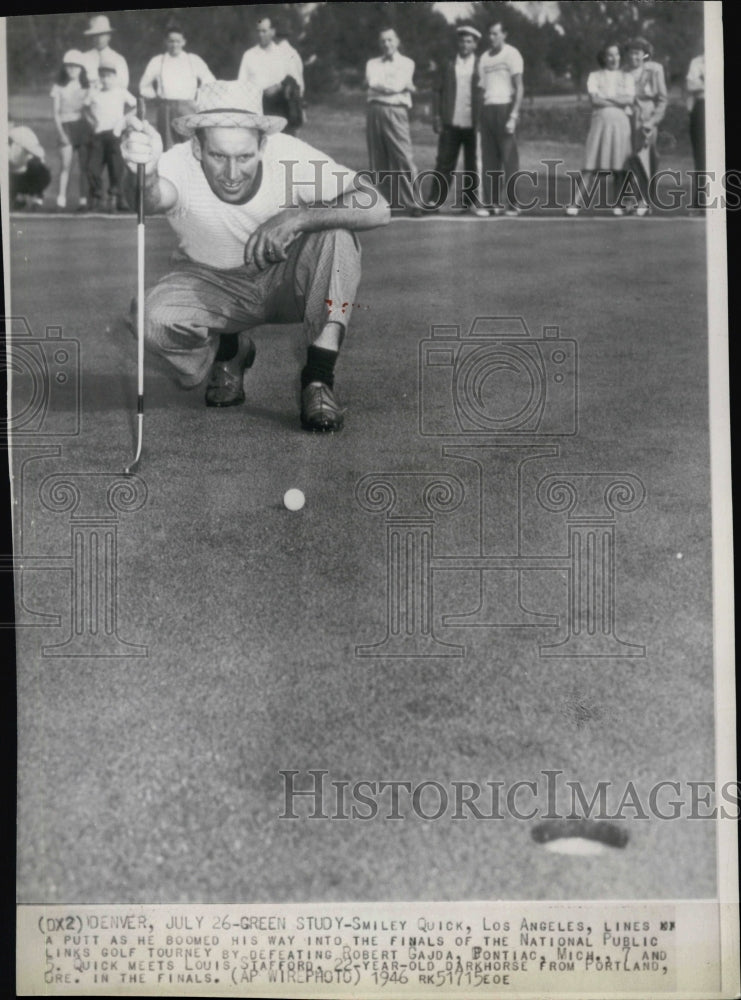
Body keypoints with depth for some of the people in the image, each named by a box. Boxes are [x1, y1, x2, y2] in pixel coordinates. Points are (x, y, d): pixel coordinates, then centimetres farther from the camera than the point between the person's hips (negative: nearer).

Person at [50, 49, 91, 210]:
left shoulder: (85, 88, 12)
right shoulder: (58, 88, 7)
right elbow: (55, 113, 4)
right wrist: (61, 133, -5)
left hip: (83, 125, 2)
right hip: (66, 126, -2)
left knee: (85, 165, -2)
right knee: (66, 164, -12)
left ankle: (83, 200, 3)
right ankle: (61, 199, -11)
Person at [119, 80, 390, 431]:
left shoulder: (289, 155, -26)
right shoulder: (180, 164, -27)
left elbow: (377, 208, -31)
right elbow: (156, 198, -51)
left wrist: (300, 218, -44)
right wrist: (145, 176, -75)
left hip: (287, 281, 0)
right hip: (211, 283, 0)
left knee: (336, 232, -30)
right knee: (153, 315, -30)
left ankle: (319, 379, -24)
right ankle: (228, 352, 5)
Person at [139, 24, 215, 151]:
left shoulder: (194, 61, 9)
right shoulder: (157, 62, 12)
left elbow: (209, 82, 16)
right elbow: (144, 87, 21)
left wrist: (197, 93, 7)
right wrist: (156, 96, 7)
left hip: (188, 107, -1)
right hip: (166, 107, 1)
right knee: (168, 147, -6)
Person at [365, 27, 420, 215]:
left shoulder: (406, 63, 10)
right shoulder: (372, 63, 17)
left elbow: (398, 85, -6)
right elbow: (371, 82, -2)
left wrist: (380, 84, 4)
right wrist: (405, 86, 1)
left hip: (396, 112, -3)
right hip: (375, 111, 3)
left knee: (404, 158, -12)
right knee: (378, 160, 3)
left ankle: (410, 202, -11)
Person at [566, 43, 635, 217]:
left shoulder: (626, 77, 15)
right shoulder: (595, 76, 11)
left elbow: (629, 99, 0)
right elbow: (594, 99, -4)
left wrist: (605, 98, -3)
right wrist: (618, 101, -2)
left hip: (620, 123, 1)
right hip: (600, 121, -1)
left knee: (619, 166, -2)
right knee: (590, 165, -8)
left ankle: (617, 203, 5)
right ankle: (577, 202, -9)